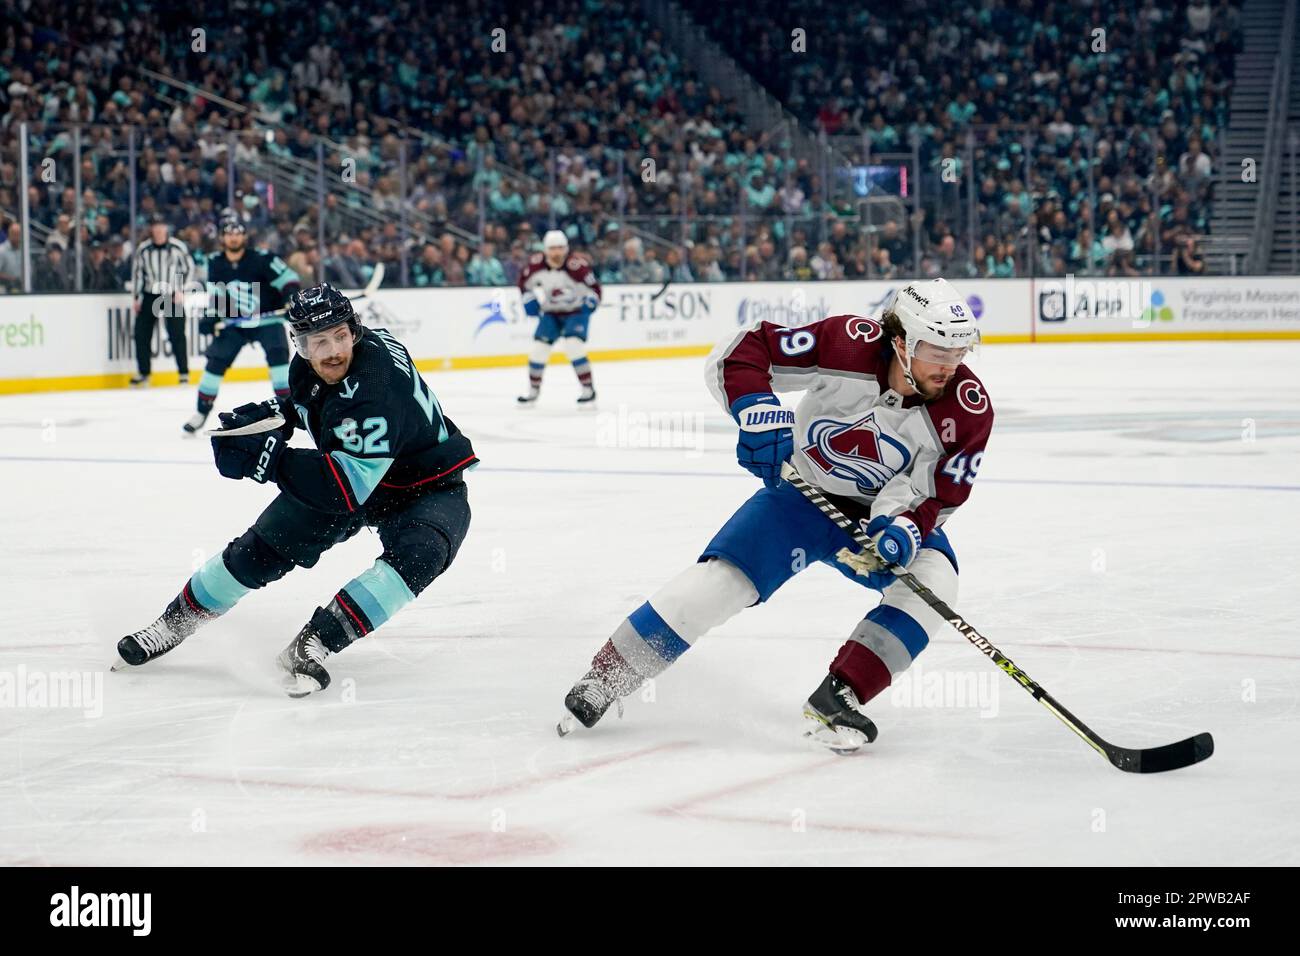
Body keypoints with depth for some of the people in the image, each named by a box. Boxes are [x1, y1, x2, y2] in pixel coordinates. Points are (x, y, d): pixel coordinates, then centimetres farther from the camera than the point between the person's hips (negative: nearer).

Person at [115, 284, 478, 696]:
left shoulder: (377, 388, -39)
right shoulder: (309, 364, -14)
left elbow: (347, 487, -44)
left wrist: (265, 457, -46)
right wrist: (280, 412, -6)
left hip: (427, 487, -7)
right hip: (348, 468, 7)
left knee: (416, 555, -35)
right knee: (266, 545, 0)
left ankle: (313, 643, -31)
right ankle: (178, 618, 20)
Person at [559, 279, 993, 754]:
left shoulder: (969, 409, -22)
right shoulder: (849, 344, -26)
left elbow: (934, 495, -16)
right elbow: (744, 350, -21)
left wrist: (903, 527, -37)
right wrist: (756, 410, -36)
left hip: (886, 507, 2)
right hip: (802, 492, -1)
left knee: (933, 578, -25)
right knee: (721, 579, -15)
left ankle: (835, 700, -22)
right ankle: (604, 679, -1)